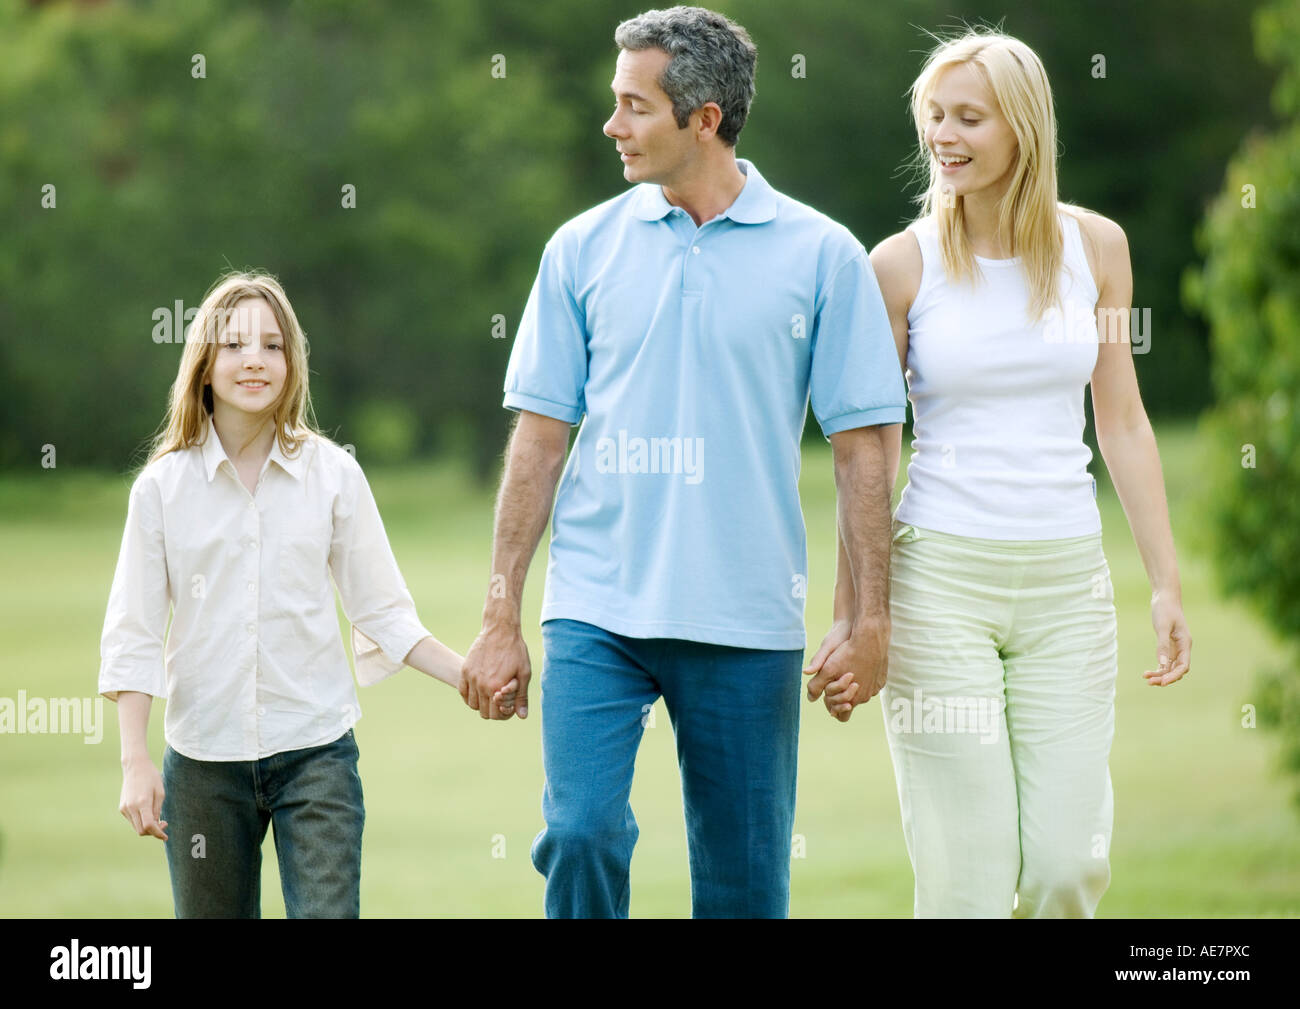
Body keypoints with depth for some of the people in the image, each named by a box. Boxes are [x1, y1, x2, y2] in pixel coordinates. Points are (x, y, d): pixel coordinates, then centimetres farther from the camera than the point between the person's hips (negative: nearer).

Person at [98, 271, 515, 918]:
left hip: (314, 750, -1)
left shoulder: (333, 476, 2)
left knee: (328, 912, -11)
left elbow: (382, 612, 6)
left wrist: (469, 677, -7)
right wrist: (135, 762, -5)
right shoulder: (163, 487, 1)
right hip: (204, 760, 1)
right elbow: (132, 636, 2)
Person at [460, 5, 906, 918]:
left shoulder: (822, 255, 0)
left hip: (747, 625, -1)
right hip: (596, 611, 1)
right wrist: (501, 619, 3)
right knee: (581, 834, -14)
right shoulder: (585, 249, 5)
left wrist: (871, 619, -5)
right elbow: (541, 435, 7)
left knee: (744, 883, 4)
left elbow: (861, 444, 1)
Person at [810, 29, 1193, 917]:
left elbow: (1123, 422, 10)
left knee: (1070, 866, -3)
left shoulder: (1095, 246, 5)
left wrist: (1167, 583, 6)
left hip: (1067, 578, 2)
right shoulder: (904, 264, -2)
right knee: (968, 875, -5)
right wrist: (848, 612, -1)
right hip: (941, 578, -2)